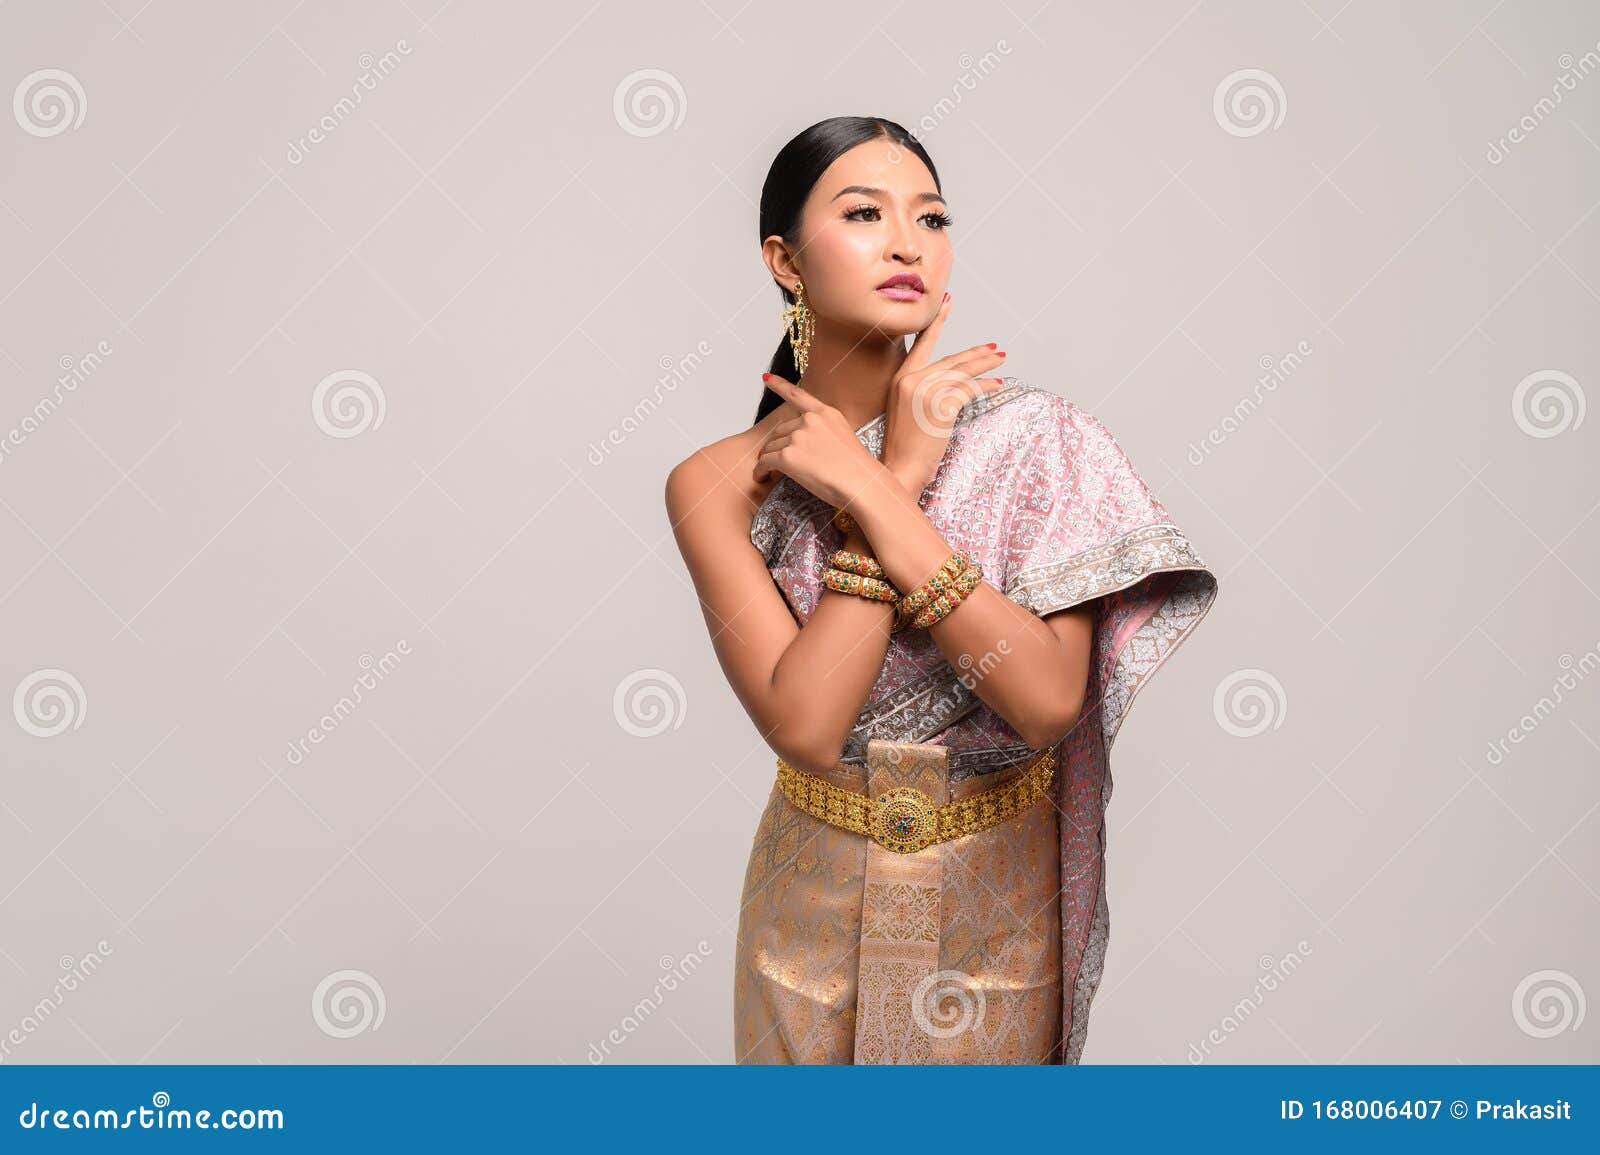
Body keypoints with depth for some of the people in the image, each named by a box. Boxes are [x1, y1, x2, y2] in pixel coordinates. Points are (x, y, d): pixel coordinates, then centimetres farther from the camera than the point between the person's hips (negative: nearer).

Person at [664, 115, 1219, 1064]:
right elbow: (805, 724, -23)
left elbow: (1050, 698, -24)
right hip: (818, 903, 0)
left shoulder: (1035, 440, -13)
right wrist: (902, 473, -22)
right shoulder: (720, 483, -11)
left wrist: (865, 489, -24)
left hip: (998, 906, 0)